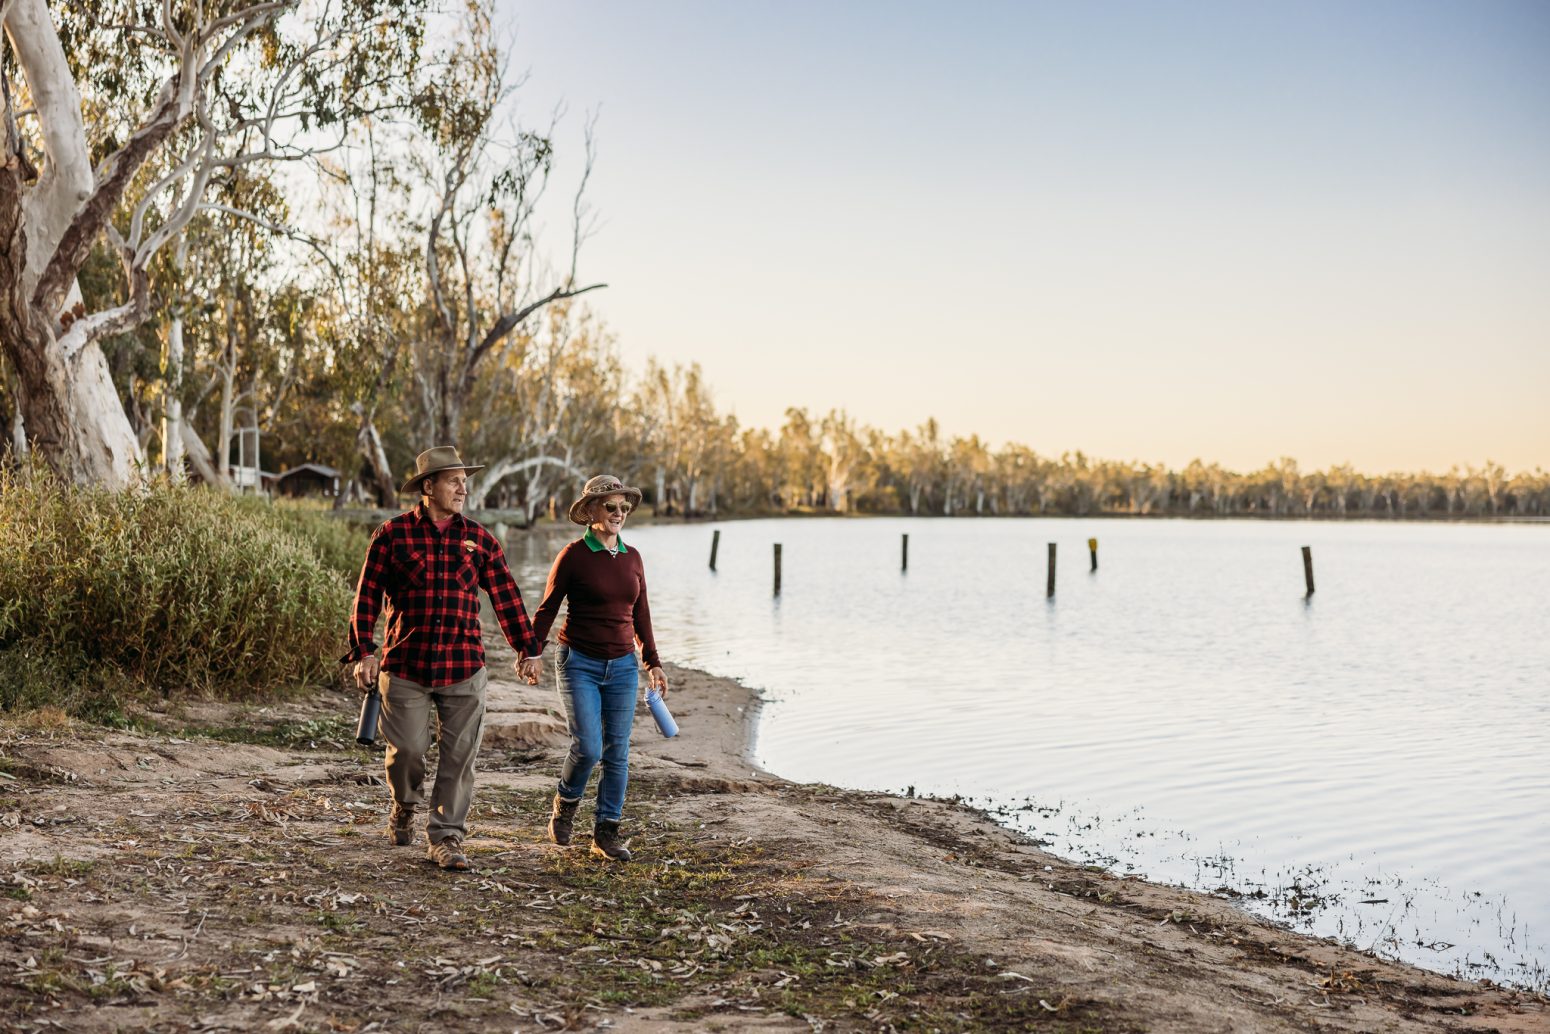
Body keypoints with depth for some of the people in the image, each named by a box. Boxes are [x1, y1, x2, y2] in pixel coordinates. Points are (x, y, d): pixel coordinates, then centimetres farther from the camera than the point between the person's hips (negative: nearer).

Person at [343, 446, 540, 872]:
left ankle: (446, 837, 12)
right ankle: (404, 806, 33)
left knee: (459, 757, 0)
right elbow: (367, 596, 0)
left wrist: (527, 649, 13)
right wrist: (363, 652, -7)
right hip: (404, 665, -2)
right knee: (407, 749, 1)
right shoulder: (392, 534, -1)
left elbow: (506, 598, 11)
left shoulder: (480, 541, 6)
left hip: (464, 668, 2)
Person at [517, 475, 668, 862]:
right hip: (579, 663, -4)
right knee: (587, 747, -13)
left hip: (622, 666, 4)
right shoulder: (573, 555, -6)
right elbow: (547, 608, -4)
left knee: (617, 753, 3)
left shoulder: (632, 558, 8)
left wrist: (653, 662, 13)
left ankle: (606, 833, 13)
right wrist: (533, 652, -16)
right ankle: (565, 805, 17)